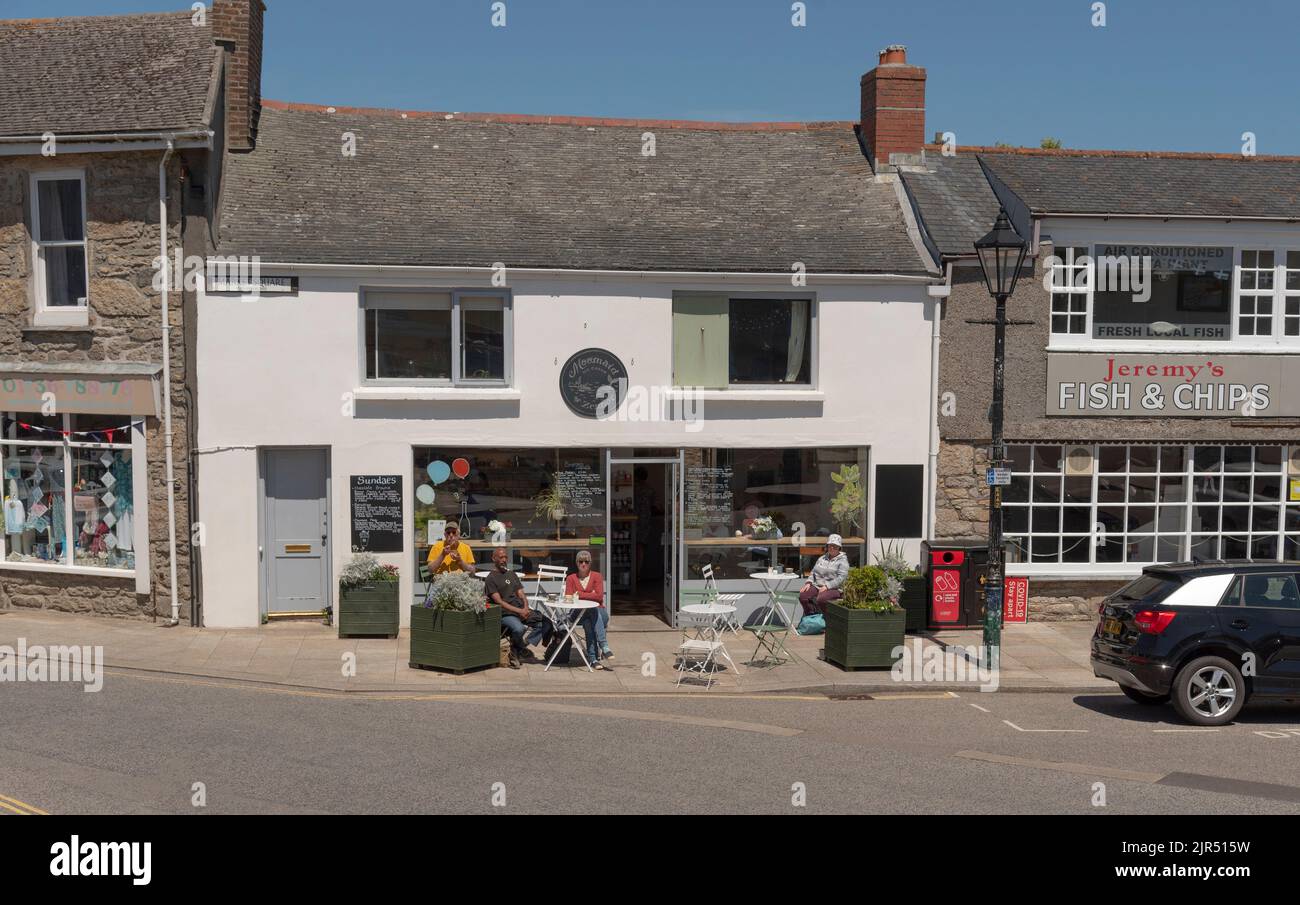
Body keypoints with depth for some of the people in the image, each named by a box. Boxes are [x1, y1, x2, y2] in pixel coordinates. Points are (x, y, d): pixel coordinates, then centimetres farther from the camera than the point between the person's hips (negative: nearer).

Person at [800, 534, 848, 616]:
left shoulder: (842, 560, 1)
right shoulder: (822, 558, 21)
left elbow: (840, 578, -11)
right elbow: (813, 572, 23)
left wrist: (827, 586, -20)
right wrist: (808, 582, 3)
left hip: (834, 589, -6)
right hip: (817, 586, 6)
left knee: (821, 599, -37)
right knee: (802, 596, -23)